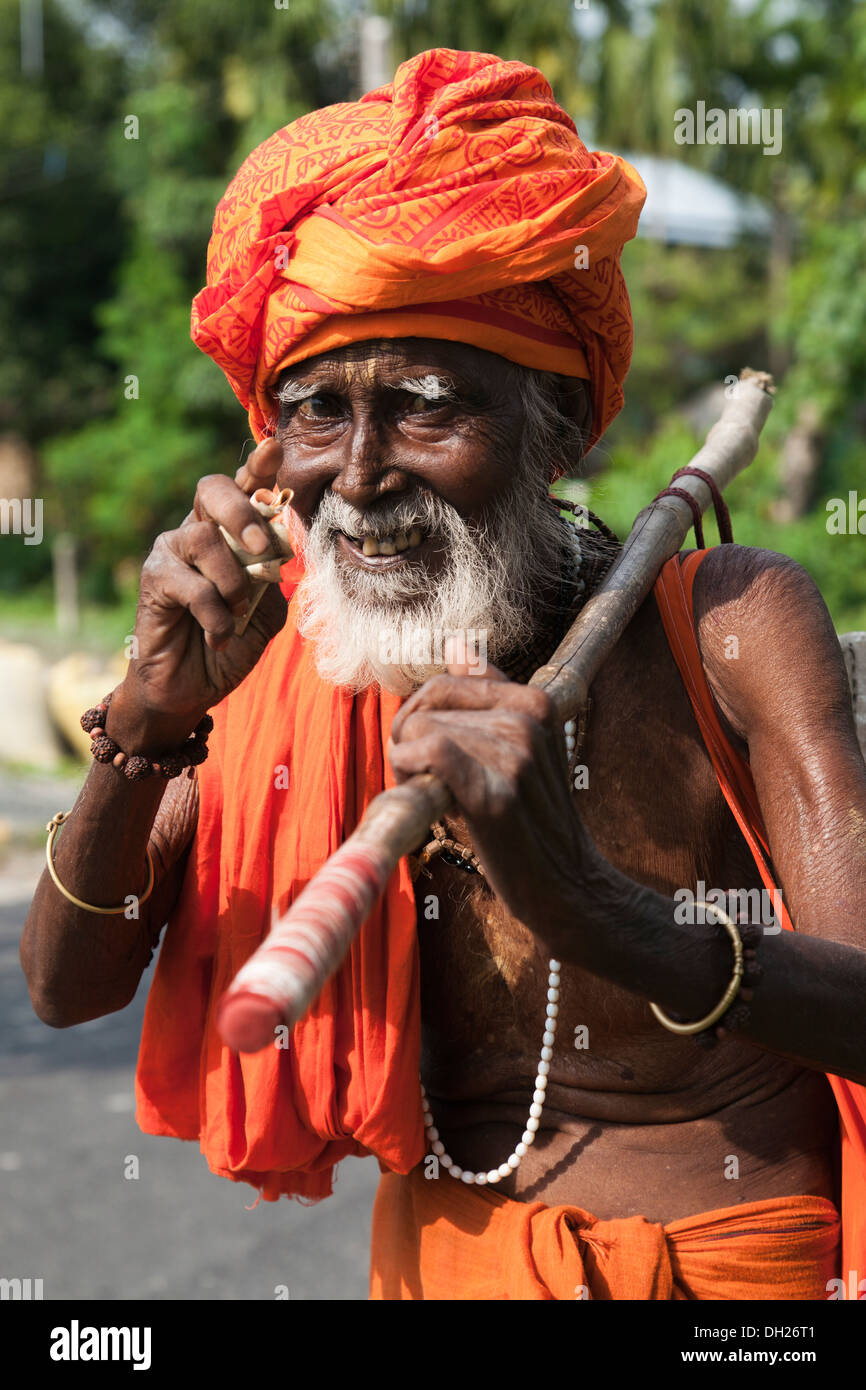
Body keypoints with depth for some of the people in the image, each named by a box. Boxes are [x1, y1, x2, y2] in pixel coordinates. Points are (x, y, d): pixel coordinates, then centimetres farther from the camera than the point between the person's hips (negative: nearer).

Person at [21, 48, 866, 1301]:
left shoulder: (733, 624, -15)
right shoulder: (278, 662, -5)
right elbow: (65, 989, -6)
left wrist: (594, 910, -42)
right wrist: (153, 721, -22)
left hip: (737, 1257, -3)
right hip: (436, 1250, 3)